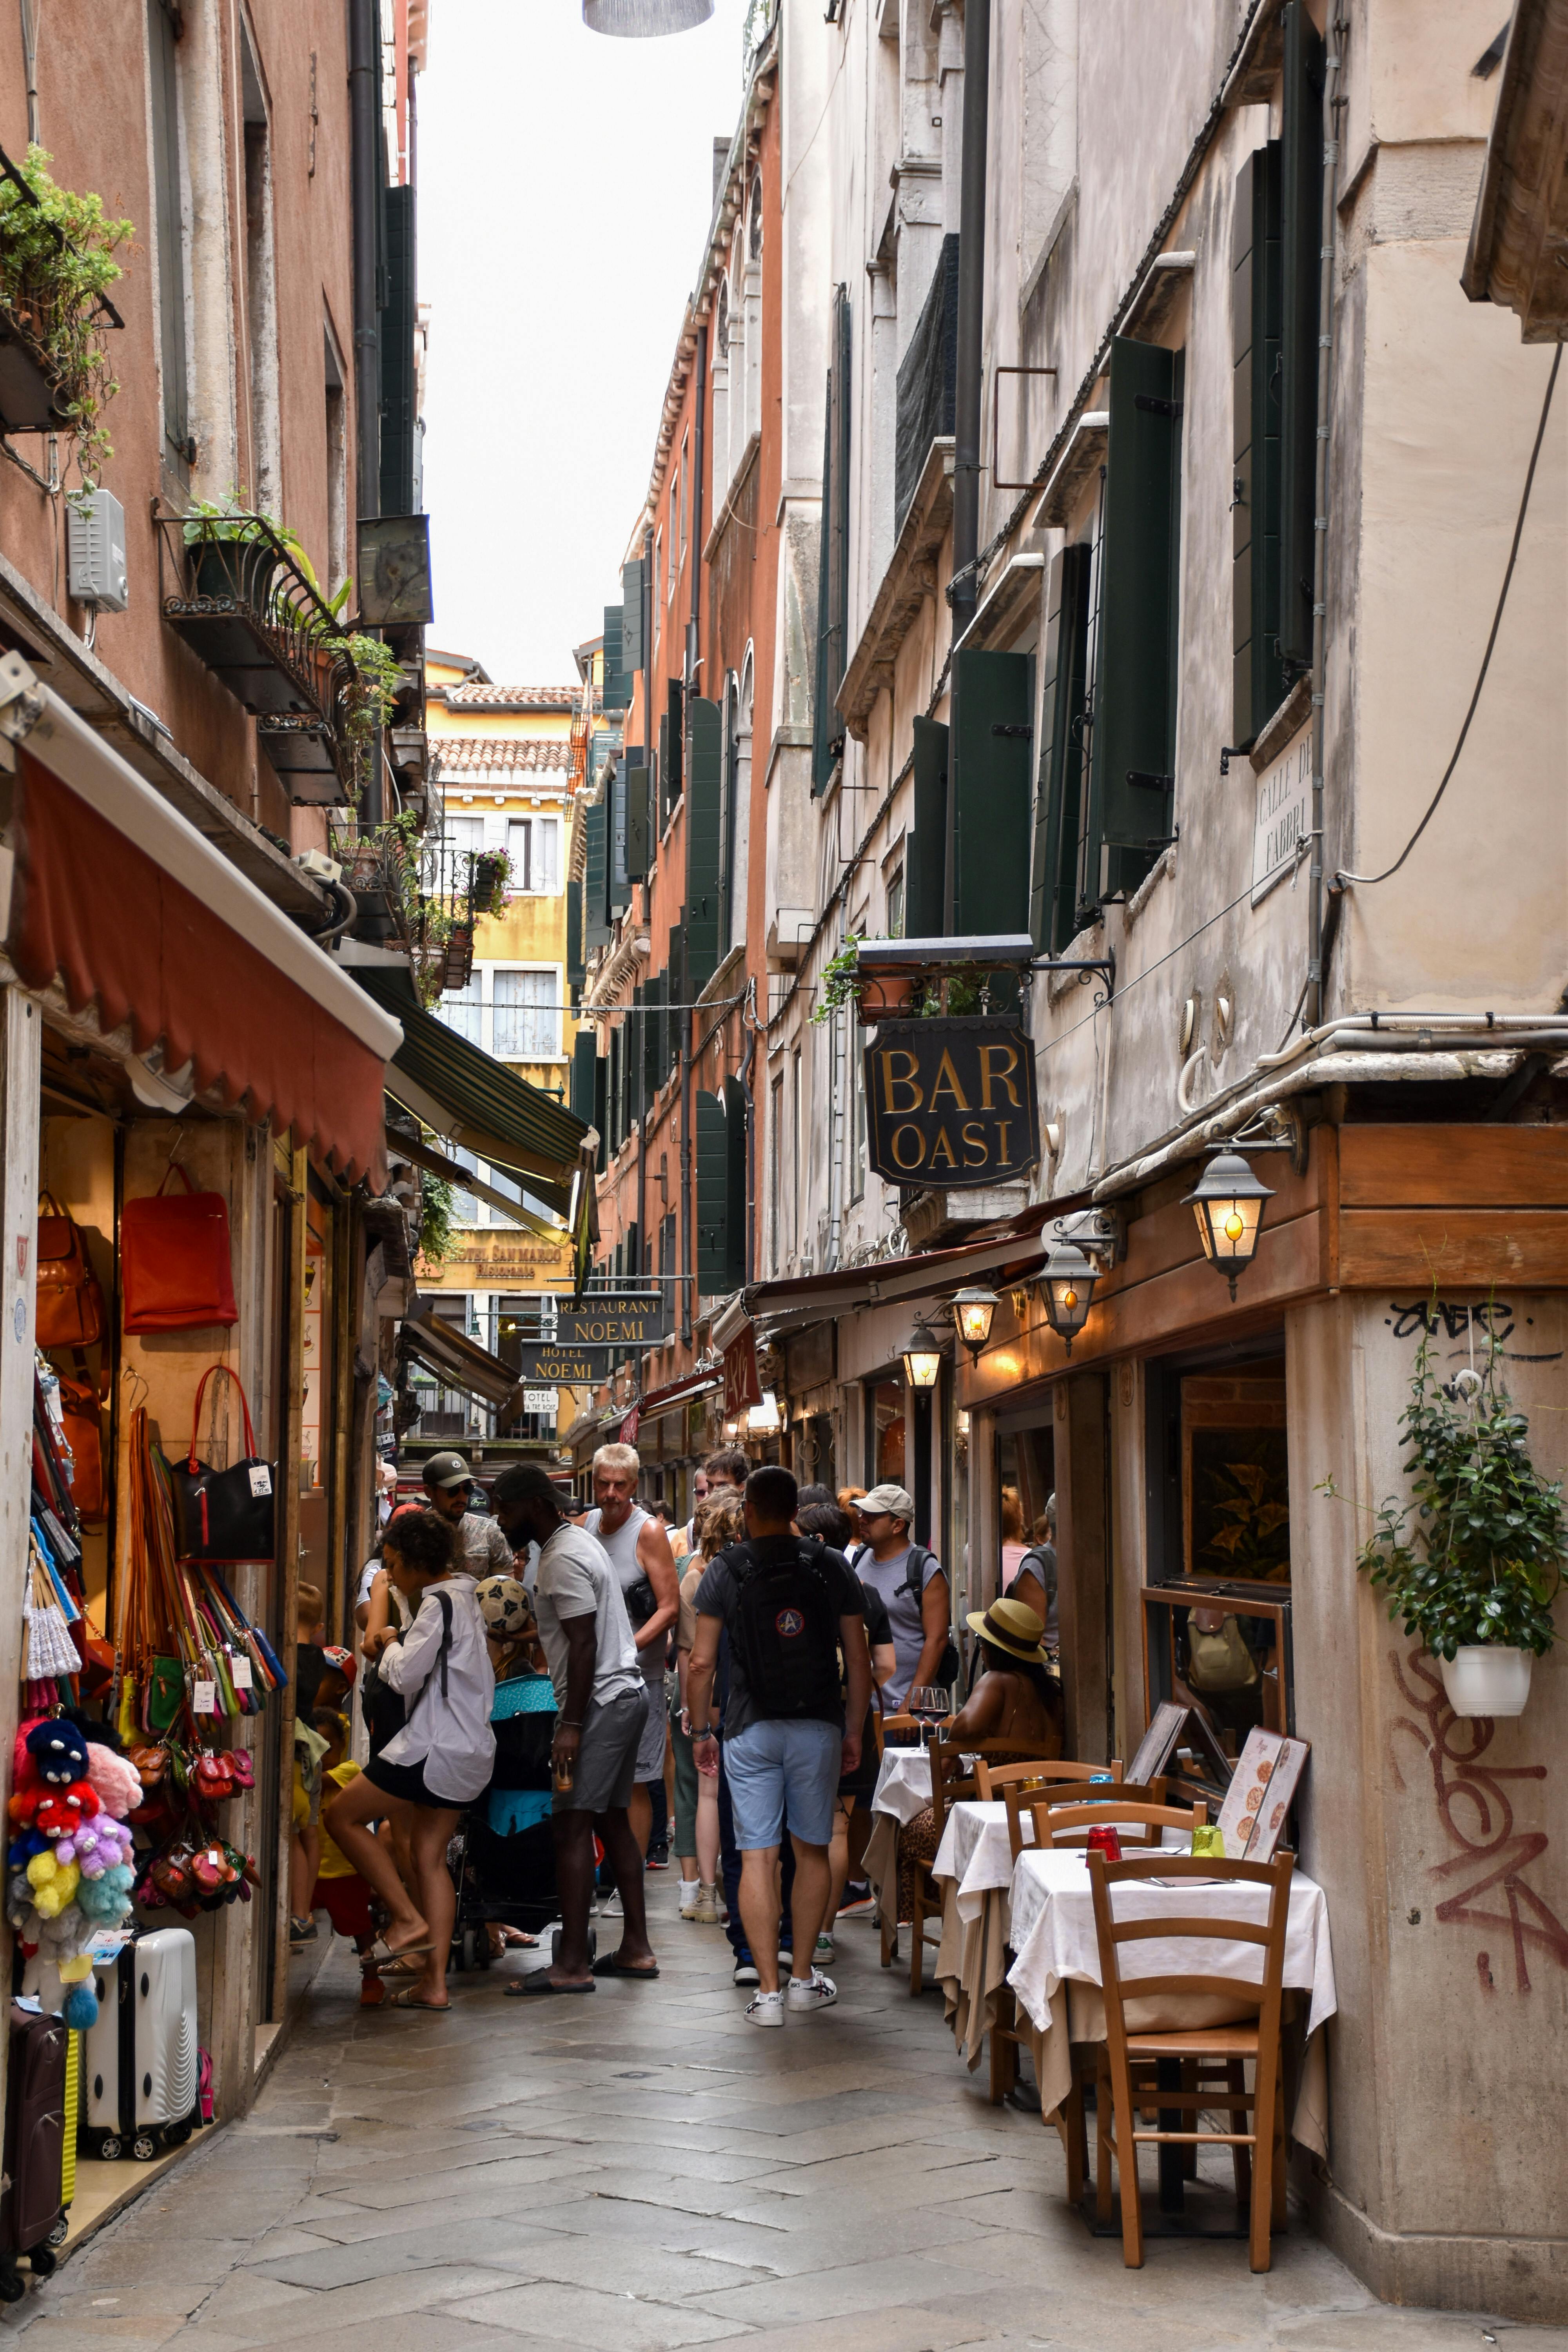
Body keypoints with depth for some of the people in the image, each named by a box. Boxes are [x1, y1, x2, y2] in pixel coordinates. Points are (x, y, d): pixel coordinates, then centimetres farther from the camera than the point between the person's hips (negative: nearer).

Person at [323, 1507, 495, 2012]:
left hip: (436, 1745, -10)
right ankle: (434, 1982, 9)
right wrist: (392, 1647, 5)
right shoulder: (463, 1599, 16)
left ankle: (408, 1921, -1)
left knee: (343, 1816, 2)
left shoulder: (438, 1605, -15)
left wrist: (390, 1647, 1)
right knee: (429, 1855, 11)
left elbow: (406, 1676, -18)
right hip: (468, 1751, 10)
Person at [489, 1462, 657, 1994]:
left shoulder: (564, 1559, -15)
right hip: (626, 1694, 11)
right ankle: (636, 1949, 18)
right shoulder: (579, 1541, 17)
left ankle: (572, 1965, -12)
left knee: (572, 1825, -10)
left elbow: (584, 1644, -22)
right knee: (613, 1820, 14)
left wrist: (572, 1724, -23)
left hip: (600, 1702, -11)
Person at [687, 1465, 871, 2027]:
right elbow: (859, 1661, 2)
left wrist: (700, 1730, 7)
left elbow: (701, 1661, -5)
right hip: (818, 1727, 1)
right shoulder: (831, 1567, 2)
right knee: (812, 1850, 14)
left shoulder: (725, 1570, -2)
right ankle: (803, 1980, 18)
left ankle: (768, 1991, -3)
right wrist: (855, 1732, 12)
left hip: (751, 1729, -1)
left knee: (757, 1857, 0)